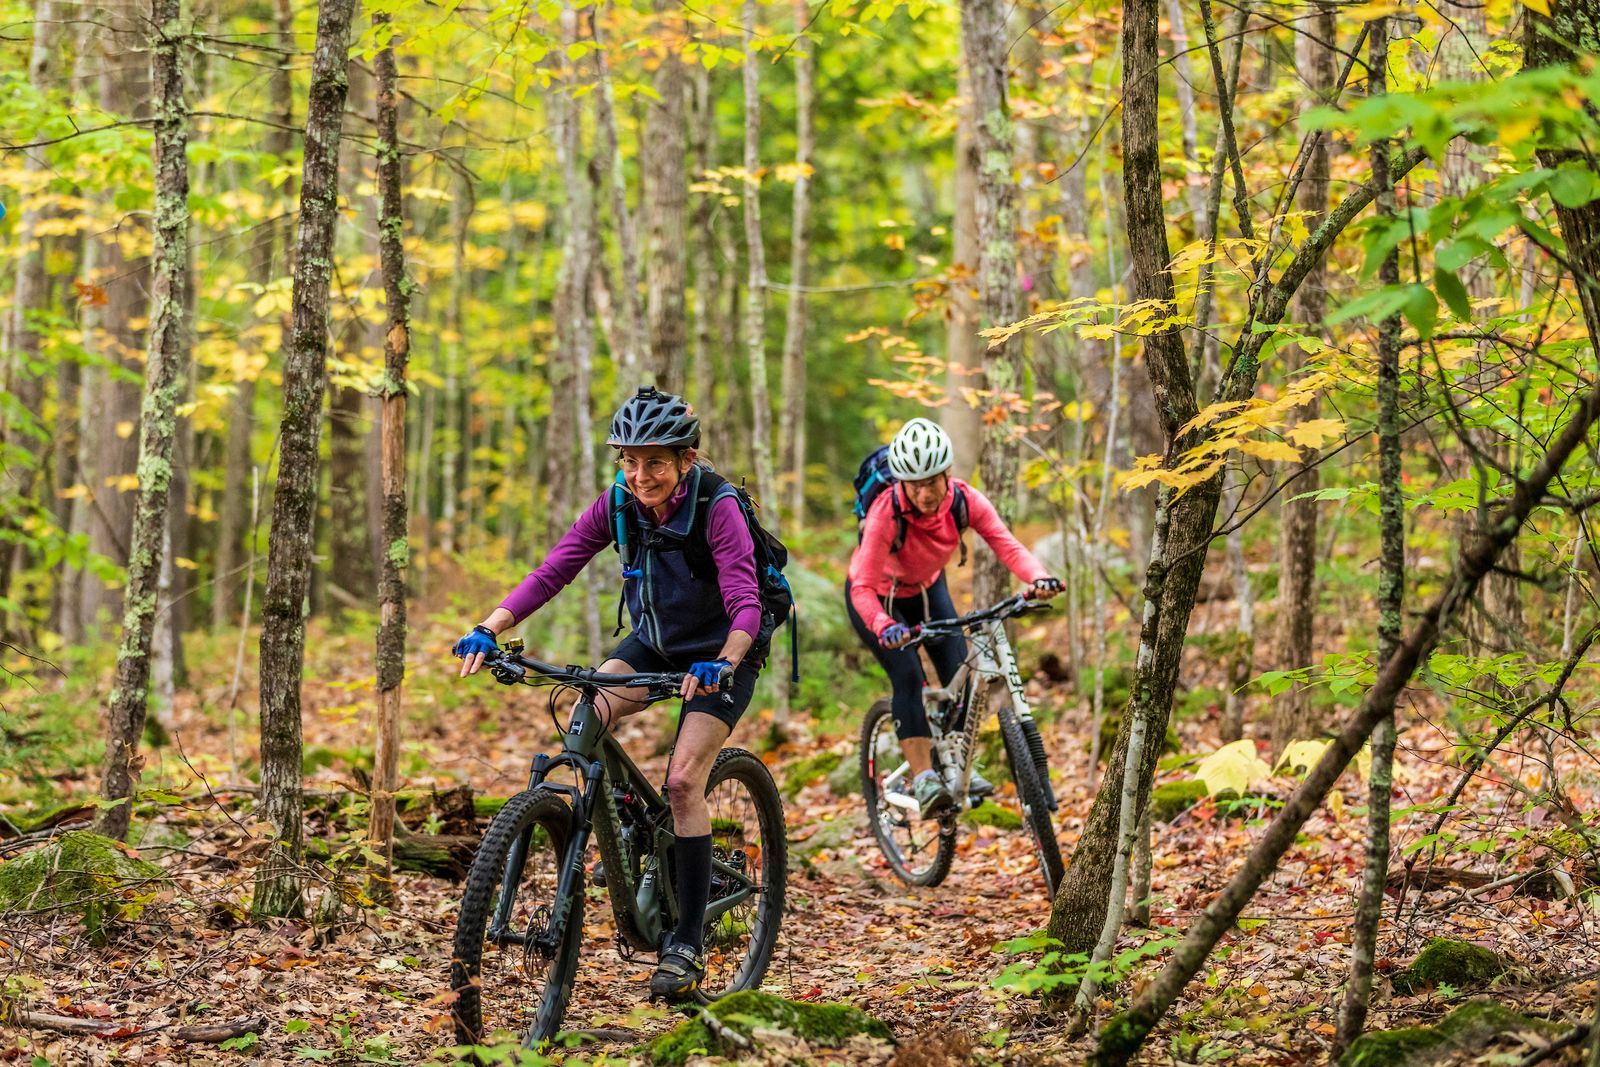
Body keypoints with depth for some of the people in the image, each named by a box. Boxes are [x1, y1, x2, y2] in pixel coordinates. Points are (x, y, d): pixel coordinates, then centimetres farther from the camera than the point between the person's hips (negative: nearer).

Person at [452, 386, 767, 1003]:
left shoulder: (717, 507, -27)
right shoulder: (619, 505, -14)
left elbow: (745, 603, -35)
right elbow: (552, 571, -17)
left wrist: (722, 663, -54)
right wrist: (488, 629, -31)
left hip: (719, 655, -5)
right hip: (653, 642, 5)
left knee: (683, 780, -19)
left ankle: (688, 945, -9)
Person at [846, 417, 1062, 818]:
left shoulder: (964, 500, -26)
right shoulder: (886, 514, -37)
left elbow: (1006, 545, -36)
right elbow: (863, 587, -41)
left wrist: (1039, 577, -56)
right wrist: (884, 626, -60)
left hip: (926, 588, 4)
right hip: (877, 597, -4)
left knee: (959, 670, -8)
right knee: (907, 676, -21)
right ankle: (923, 779, -22)